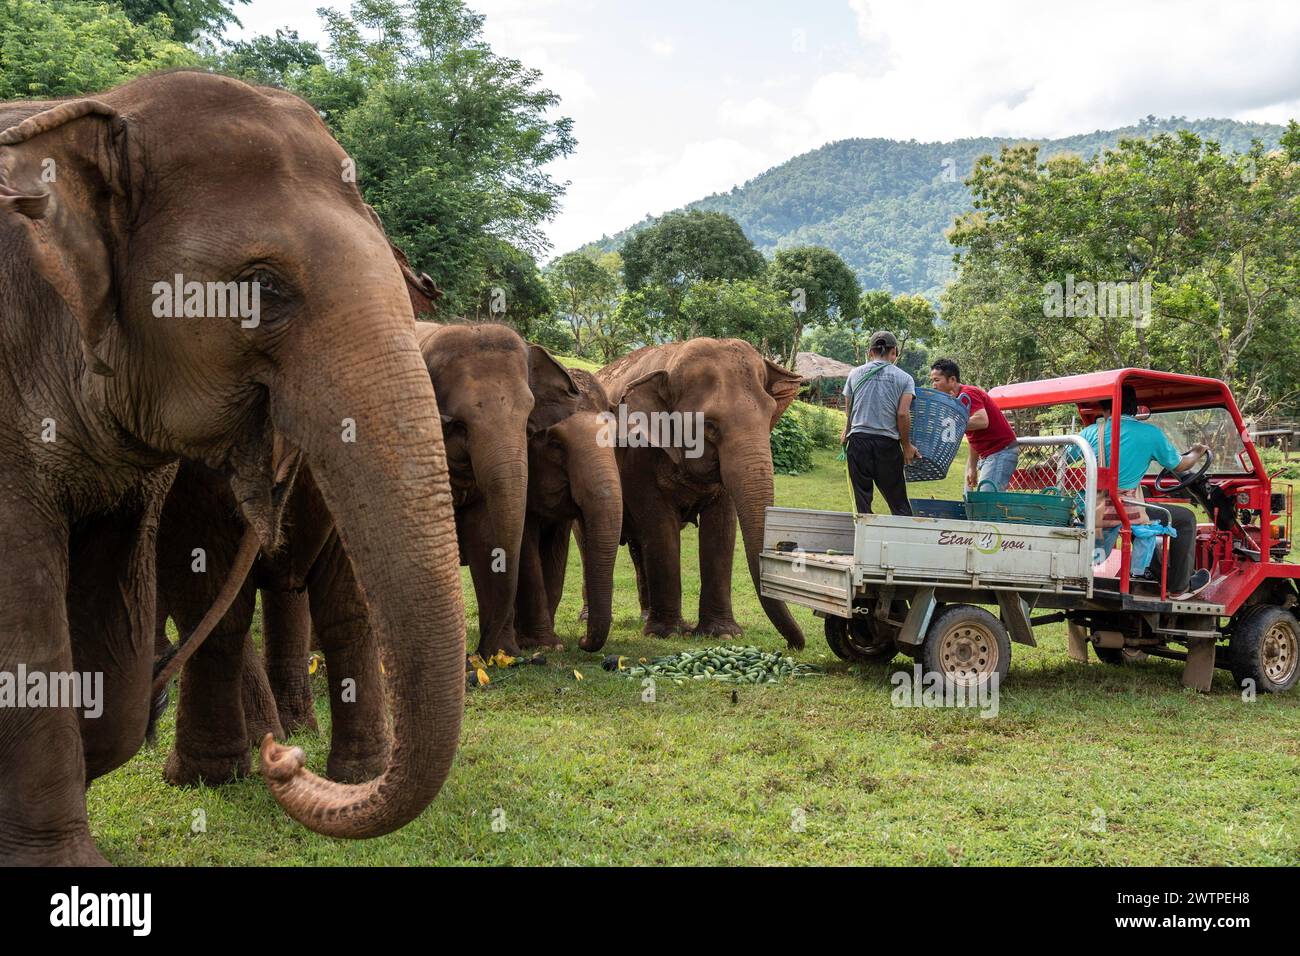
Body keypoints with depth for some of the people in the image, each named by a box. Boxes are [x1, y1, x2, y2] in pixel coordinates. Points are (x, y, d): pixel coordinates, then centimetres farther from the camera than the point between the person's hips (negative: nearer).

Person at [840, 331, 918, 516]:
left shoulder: (855, 374, 10)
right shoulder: (904, 378, 3)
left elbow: (850, 412, 13)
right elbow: (903, 414, -5)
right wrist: (907, 446, 4)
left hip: (858, 440, 1)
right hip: (888, 442, -1)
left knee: (862, 501, 4)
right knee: (898, 502, 4)